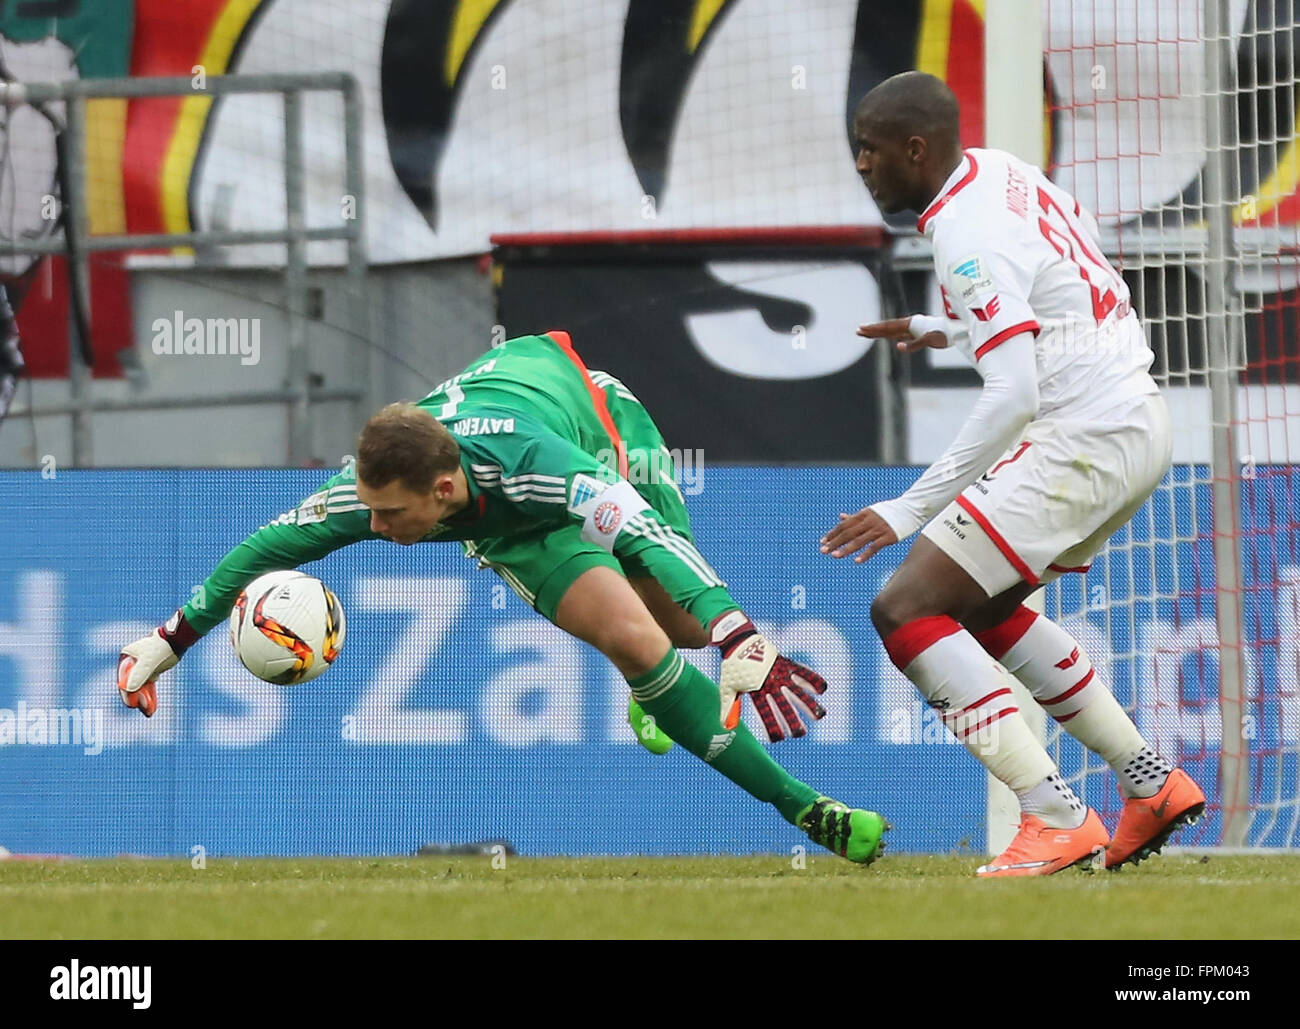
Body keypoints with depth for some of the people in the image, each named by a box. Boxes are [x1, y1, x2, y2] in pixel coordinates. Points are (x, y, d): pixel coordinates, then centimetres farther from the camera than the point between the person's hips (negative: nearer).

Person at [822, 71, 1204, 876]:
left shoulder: (970, 237, -18)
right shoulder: (1000, 172, 10)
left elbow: (1013, 396, -25)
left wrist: (910, 510, -24)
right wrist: (942, 331, 26)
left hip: (1084, 439, -10)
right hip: (1141, 419, 10)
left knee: (906, 609, -11)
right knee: (980, 607, 25)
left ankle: (1057, 819, -16)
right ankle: (1152, 781, 23)